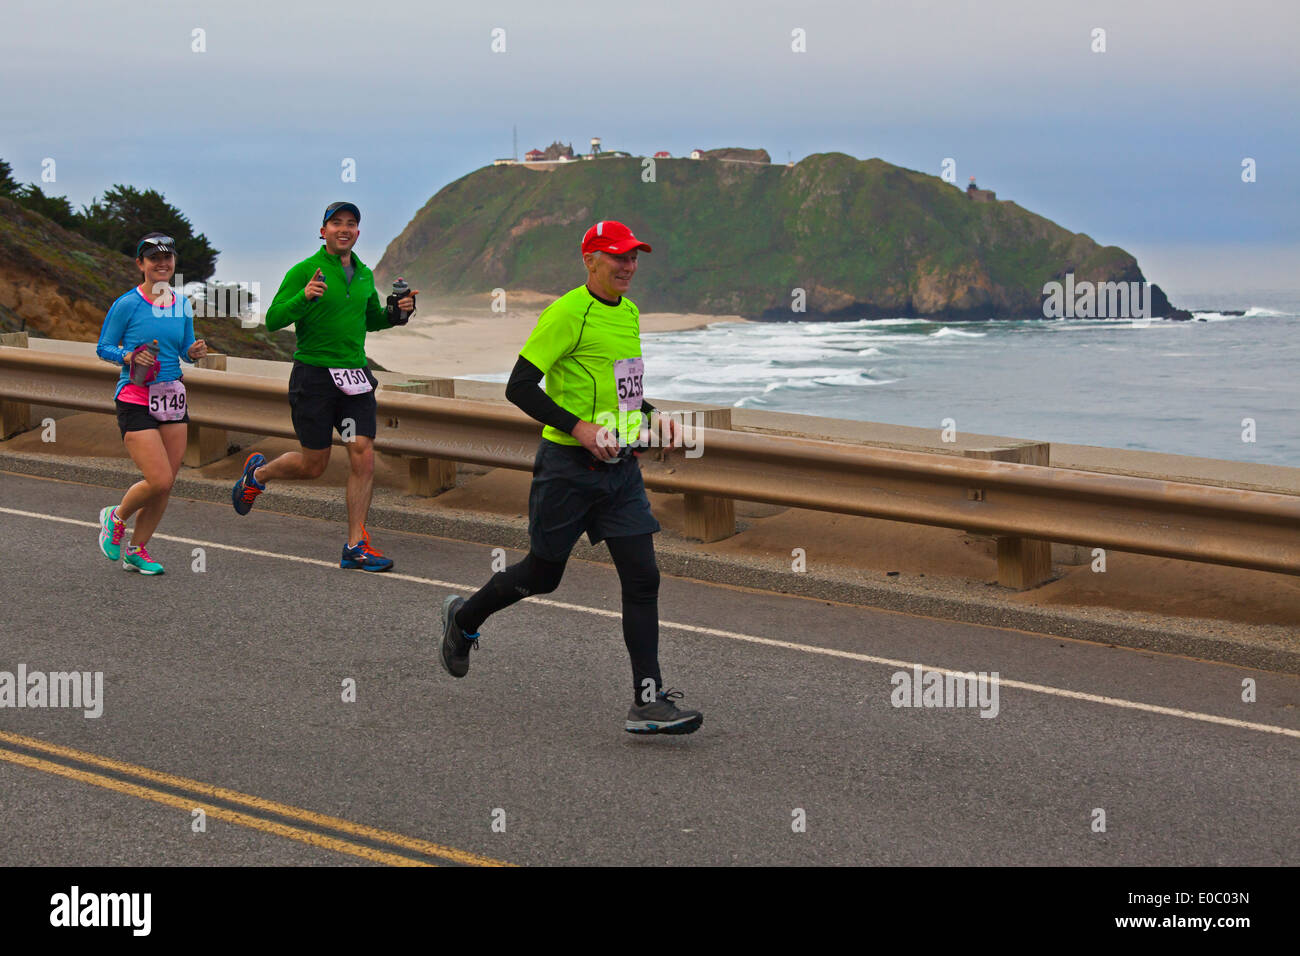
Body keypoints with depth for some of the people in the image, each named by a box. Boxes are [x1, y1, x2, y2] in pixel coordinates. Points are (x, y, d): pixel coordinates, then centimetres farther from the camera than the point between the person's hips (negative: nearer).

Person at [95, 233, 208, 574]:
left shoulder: (182, 304, 8)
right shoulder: (127, 304, -7)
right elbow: (103, 348, -1)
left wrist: (195, 351, -5)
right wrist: (129, 357, -20)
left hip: (172, 398, 6)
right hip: (135, 400, -6)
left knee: (165, 484, 4)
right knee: (159, 480, -13)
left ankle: (137, 550, 21)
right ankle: (116, 518, 16)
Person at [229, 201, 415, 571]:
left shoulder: (364, 275, 11)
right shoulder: (304, 271, -7)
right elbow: (273, 320, -12)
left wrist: (396, 313, 5)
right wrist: (304, 297, -29)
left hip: (355, 377, 5)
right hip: (314, 375, -5)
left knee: (363, 457, -6)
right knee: (313, 465, 2)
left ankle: (355, 547, 0)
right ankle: (258, 473, 34)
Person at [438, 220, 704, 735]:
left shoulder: (630, 312, 12)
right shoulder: (567, 313, -13)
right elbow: (519, 388, -16)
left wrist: (651, 416, 9)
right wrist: (580, 429, -22)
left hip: (621, 466, 7)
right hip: (568, 466, -6)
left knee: (642, 577, -4)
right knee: (543, 574, 8)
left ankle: (648, 703, -4)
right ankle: (463, 618, 37)